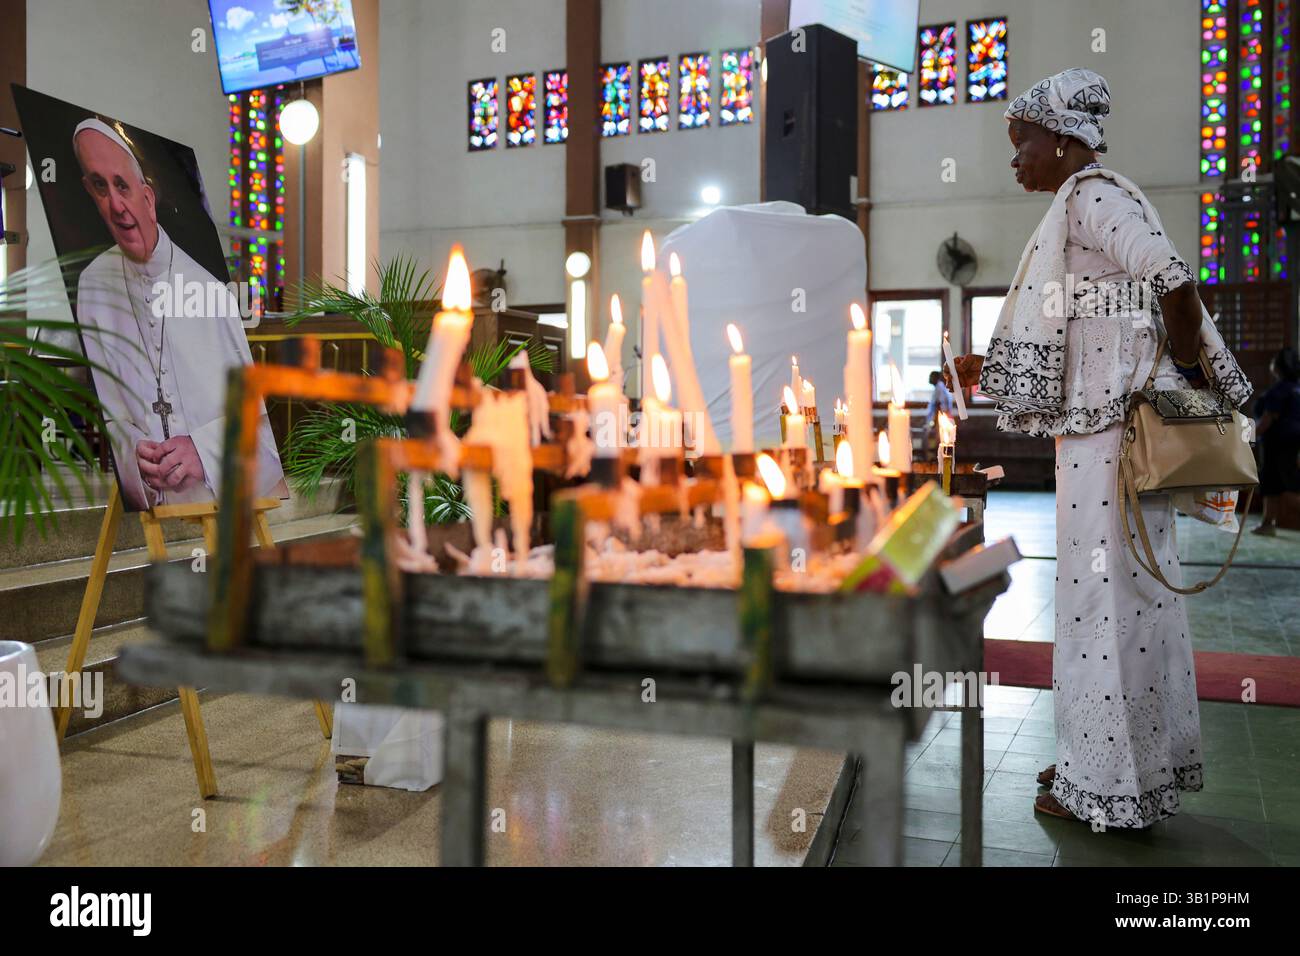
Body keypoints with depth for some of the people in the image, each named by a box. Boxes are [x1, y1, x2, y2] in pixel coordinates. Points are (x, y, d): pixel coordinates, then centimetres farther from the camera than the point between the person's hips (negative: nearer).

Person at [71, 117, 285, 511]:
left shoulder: (208, 284, -4)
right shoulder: (91, 287, 3)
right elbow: (95, 405, 7)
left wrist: (204, 449, -13)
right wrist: (130, 451, -12)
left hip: (236, 489, -2)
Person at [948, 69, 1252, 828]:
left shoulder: (1091, 195, -9)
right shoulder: (1082, 207, 19)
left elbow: (1174, 284, -21)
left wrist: (1186, 385, -9)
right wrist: (990, 371, 15)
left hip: (1115, 426, -10)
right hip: (1107, 423, 10)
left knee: (1110, 590, -4)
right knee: (1131, 587, 14)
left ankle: (1116, 786, 8)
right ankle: (1114, 761, 26)